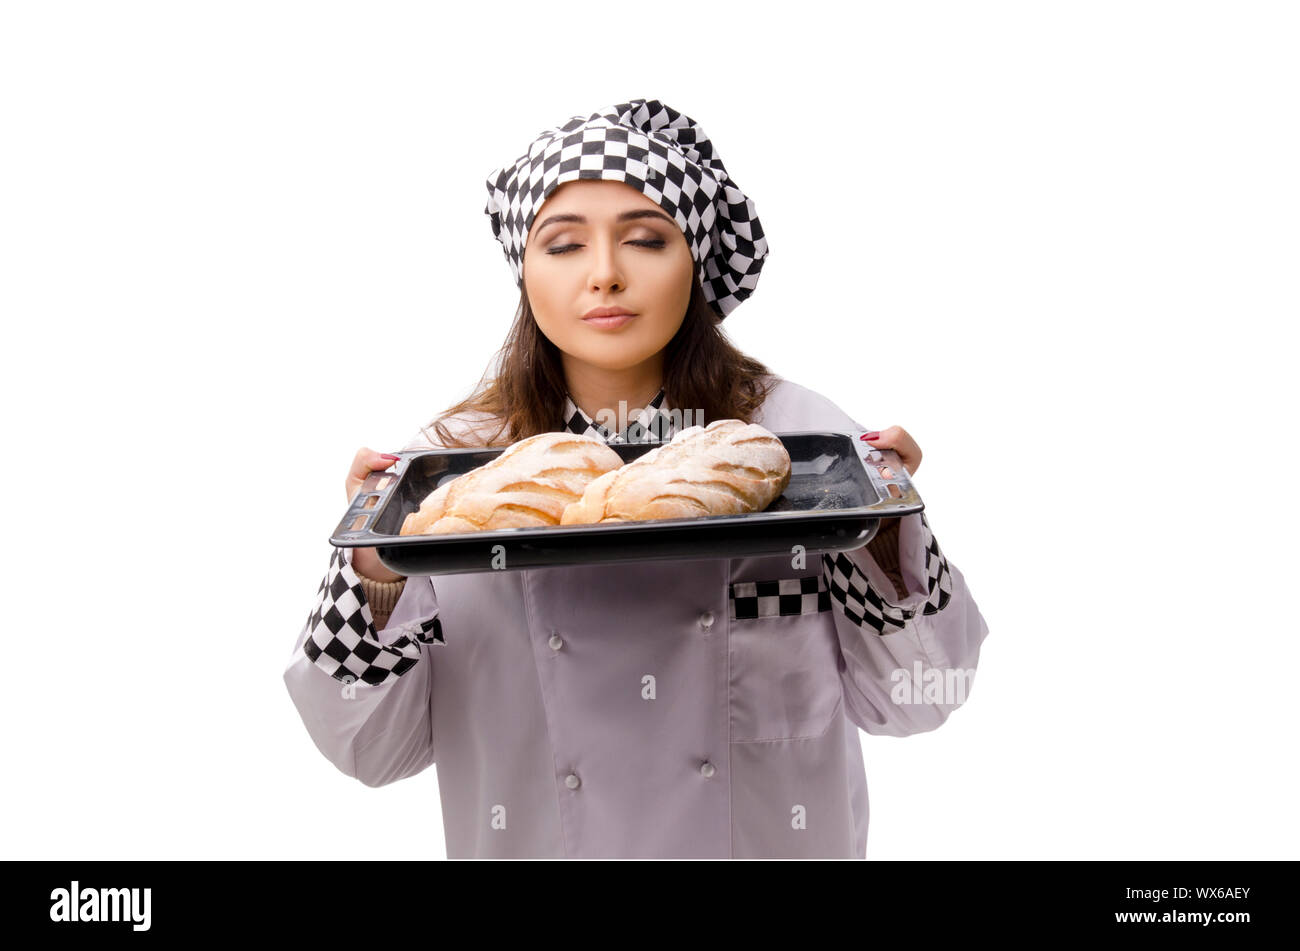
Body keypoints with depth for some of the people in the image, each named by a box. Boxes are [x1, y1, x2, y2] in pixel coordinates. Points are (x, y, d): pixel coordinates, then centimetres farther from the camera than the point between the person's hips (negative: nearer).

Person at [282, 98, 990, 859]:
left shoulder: (803, 437, -14)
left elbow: (903, 705, -9)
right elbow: (376, 751, -9)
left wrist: (886, 540, -25)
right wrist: (374, 581, -25)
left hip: (773, 837, 0)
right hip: (538, 838, 0)